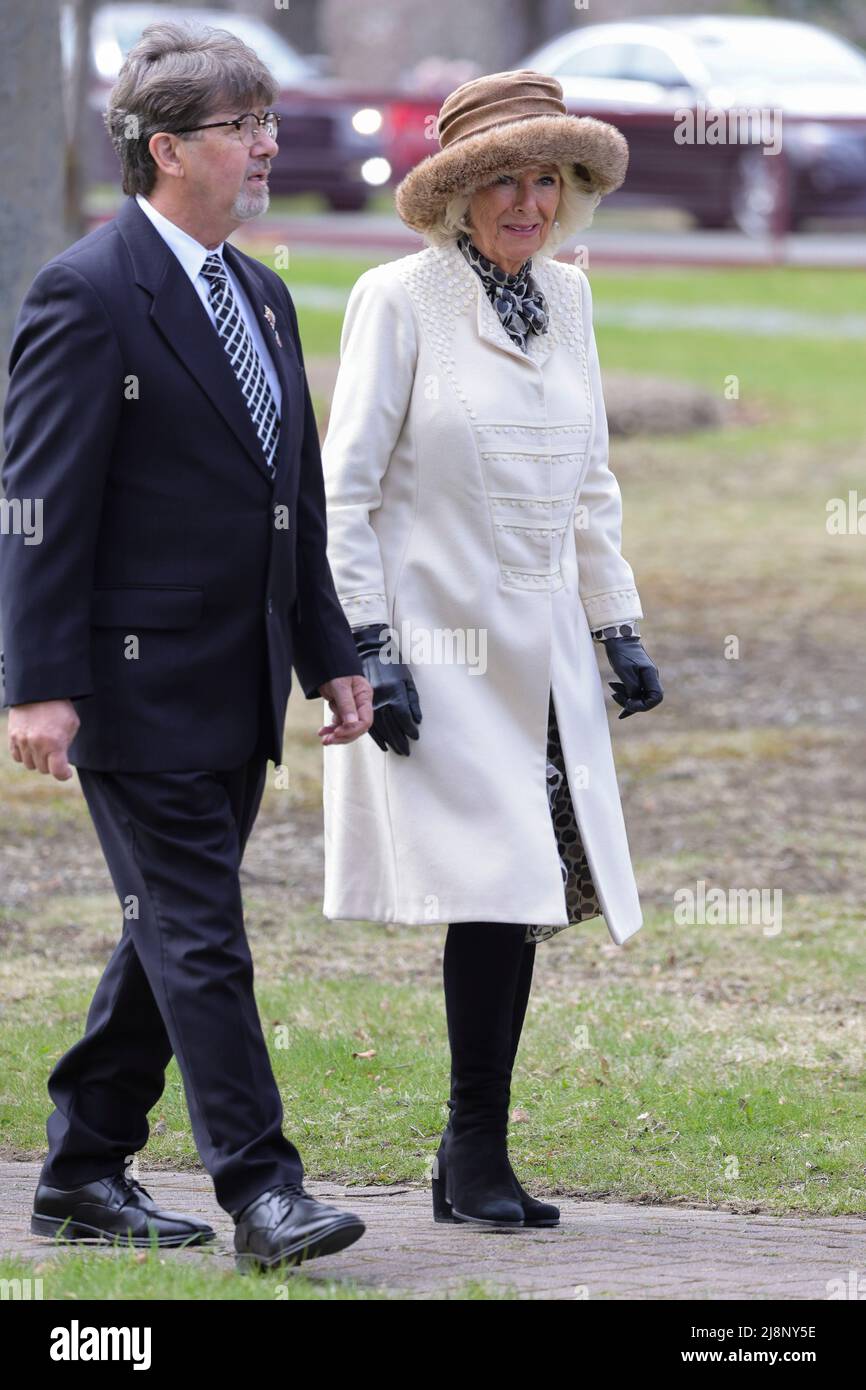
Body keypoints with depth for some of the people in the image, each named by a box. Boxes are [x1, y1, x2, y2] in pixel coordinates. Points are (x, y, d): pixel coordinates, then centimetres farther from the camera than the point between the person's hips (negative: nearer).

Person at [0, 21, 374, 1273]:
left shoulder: (262, 298, 15)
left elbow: (299, 500, 21)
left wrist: (331, 657, 17)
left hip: (238, 693, 9)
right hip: (139, 688, -8)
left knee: (169, 941, 12)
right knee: (200, 942, -8)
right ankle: (261, 1192, -7)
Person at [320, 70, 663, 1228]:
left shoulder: (566, 298, 12)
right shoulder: (400, 299, -6)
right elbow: (345, 485, -6)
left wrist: (620, 629, 17)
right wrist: (368, 647, -13)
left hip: (542, 650, 6)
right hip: (437, 645, -6)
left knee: (530, 896, 2)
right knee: (497, 887, -12)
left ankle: (472, 1161, 9)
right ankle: (477, 1154, -3)